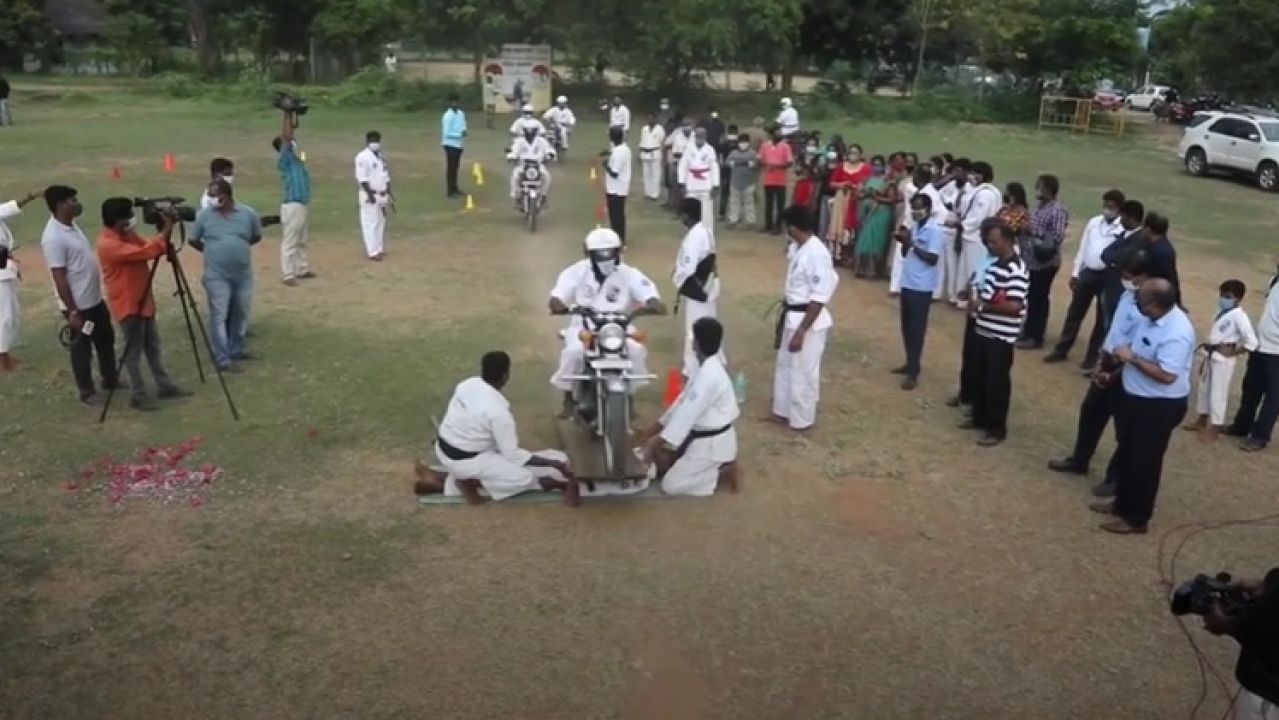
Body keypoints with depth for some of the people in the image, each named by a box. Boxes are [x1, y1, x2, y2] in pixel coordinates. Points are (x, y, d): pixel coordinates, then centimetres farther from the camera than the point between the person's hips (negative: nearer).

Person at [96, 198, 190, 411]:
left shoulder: (127, 235, 5)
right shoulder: (108, 244, -24)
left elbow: (151, 250, 8)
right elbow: (147, 252, -31)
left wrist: (165, 231, -8)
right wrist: (166, 230, -23)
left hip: (143, 301, 9)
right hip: (128, 306, -9)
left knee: (153, 347, 17)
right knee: (133, 352, 2)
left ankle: (164, 386, 27)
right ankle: (138, 396, 12)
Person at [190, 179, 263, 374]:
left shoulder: (248, 213, -1)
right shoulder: (204, 215, -3)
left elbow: (257, 236, 14)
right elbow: (193, 240, 8)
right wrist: (211, 251, 7)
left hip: (243, 274, 3)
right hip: (217, 275, -3)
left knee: (241, 313, 14)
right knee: (219, 316, -4)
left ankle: (237, 349, 32)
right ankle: (222, 359, -1)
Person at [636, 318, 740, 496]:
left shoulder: (709, 375, -28)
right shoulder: (707, 367, 4)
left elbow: (687, 412, -28)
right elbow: (684, 401, 10)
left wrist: (658, 441, -24)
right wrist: (660, 425, 8)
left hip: (711, 443, -9)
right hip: (700, 435, 9)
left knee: (670, 485, -6)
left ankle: (723, 473, 3)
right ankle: (719, 465, 15)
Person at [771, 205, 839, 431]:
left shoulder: (817, 253, -25)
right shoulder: (796, 248, 4)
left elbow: (819, 298, -24)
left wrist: (801, 331, -23)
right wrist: (783, 318, 20)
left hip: (809, 320, -9)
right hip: (792, 316, 9)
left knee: (804, 372, 7)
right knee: (785, 367, 21)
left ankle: (801, 419, 24)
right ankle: (783, 411, 38)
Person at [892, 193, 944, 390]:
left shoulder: (934, 230, -14)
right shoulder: (913, 227, 10)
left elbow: (932, 258, -20)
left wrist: (912, 244, -21)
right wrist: (904, 242, -5)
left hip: (921, 287, -8)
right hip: (907, 283, 8)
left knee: (916, 329, -3)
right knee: (906, 327, 16)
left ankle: (913, 372, 2)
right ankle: (910, 363, 28)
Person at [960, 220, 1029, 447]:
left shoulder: (1016, 271, -20)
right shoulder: (995, 264, 9)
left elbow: (1014, 307, -28)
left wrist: (982, 306, -21)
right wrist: (973, 295, 1)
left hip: (1001, 337, -9)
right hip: (983, 331, 9)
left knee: (996, 382, 2)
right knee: (979, 377, 19)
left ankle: (997, 428, 14)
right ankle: (980, 418, 34)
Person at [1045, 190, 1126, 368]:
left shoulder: (1124, 229, -11)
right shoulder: (1094, 222, 6)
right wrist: (1075, 273, 10)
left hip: (1108, 276, -5)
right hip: (1088, 273, 5)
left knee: (1102, 318, 9)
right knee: (1075, 313, 12)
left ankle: (1092, 355, 21)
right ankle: (1061, 350, 22)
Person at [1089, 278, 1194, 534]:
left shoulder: (1176, 334, -29)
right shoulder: (1151, 318, -1)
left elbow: (1166, 375, -32)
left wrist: (1132, 358, -25)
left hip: (1160, 407, -9)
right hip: (1136, 398, 9)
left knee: (1144, 462, 5)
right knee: (1125, 453, 22)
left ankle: (1136, 518, 20)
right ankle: (1122, 502, 40)